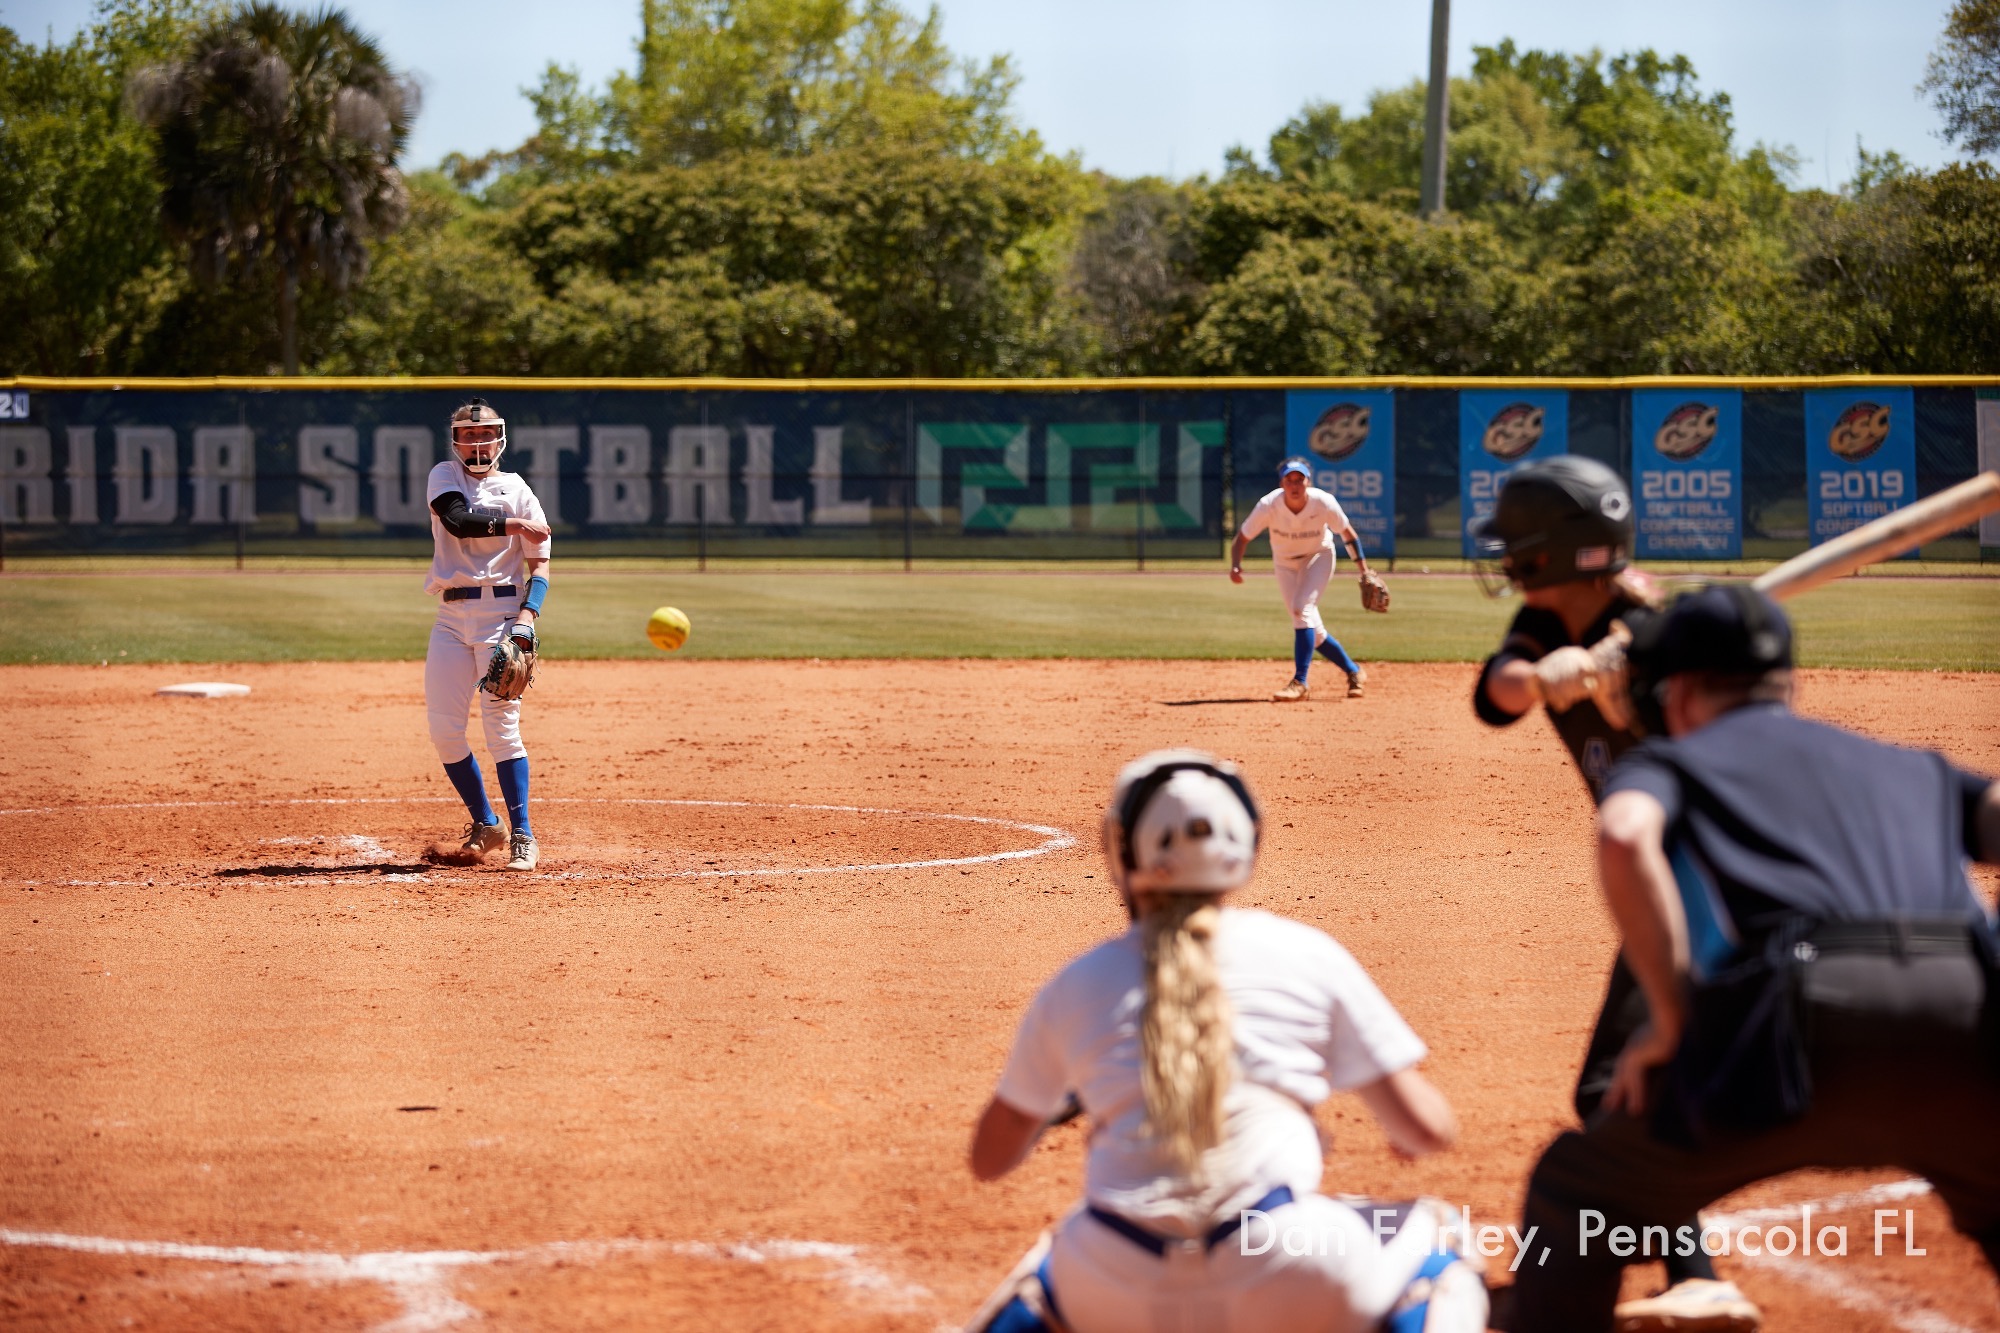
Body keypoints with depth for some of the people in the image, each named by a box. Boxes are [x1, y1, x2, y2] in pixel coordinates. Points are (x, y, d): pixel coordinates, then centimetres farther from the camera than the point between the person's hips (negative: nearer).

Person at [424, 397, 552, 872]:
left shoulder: (518, 491, 5)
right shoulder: (444, 476, 8)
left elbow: (540, 564, 1)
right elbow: (458, 521, -13)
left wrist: (527, 617, -12)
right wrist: (514, 524, -14)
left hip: (501, 610, -3)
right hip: (451, 616, 3)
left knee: (501, 722, -13)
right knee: (444, 729, -1)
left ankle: (522, 834, -10)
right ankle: (485, 826, 14)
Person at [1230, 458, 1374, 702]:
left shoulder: (1324, 503, -27)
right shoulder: (1269, 506, -27)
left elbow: (1347, 533, -11)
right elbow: (1243, 537, -20)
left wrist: (1363, 571, -11)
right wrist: (1235, 566, -39)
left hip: (1318, 556, -3)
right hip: (1285, 562, 3)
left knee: (1302, 609, -26)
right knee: (1312, 629, 4)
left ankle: (1299, 683, -27)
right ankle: (1354, 672, 25)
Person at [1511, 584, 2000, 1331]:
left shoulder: (1672, 758, 24)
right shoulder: (1912, 770, 35)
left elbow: (1625, 837, 0)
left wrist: (1671, 1019, 1)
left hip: (1808, 1021, -3)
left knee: (1573, 1201, 16)